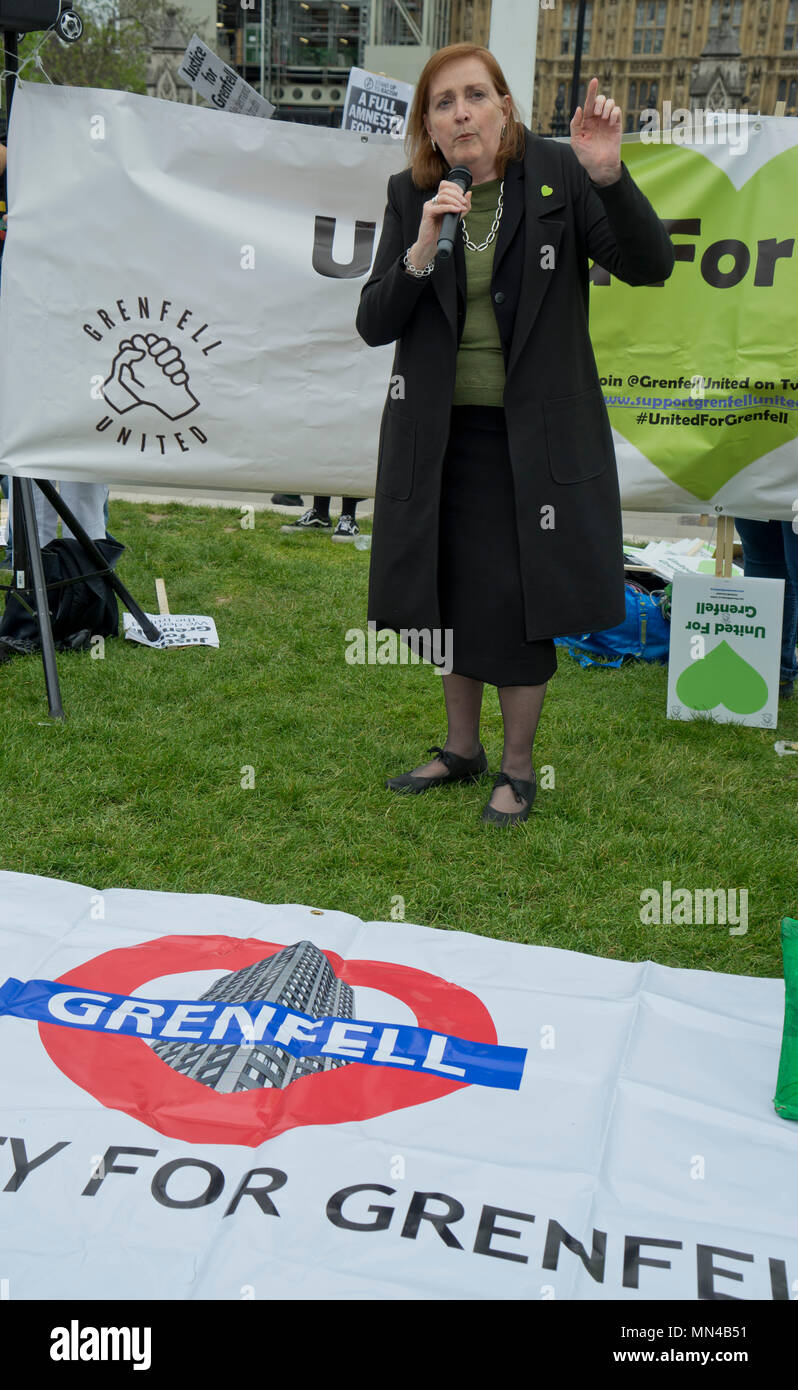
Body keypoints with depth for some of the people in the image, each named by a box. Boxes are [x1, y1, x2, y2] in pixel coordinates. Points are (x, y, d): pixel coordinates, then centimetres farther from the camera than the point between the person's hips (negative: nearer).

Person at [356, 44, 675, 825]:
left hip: (532, 432, -3)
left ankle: (518, 767, 19)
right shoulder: (411, 195, 2)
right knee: (453, 592, 13)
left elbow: (649, 267, -14)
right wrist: (422, 250, -19)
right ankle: (461, 748, 33)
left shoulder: (557, 175, -5)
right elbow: (373, 326, -3)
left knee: (514, 599, -2)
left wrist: (609, 176, -30)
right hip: (440, 431, 4)